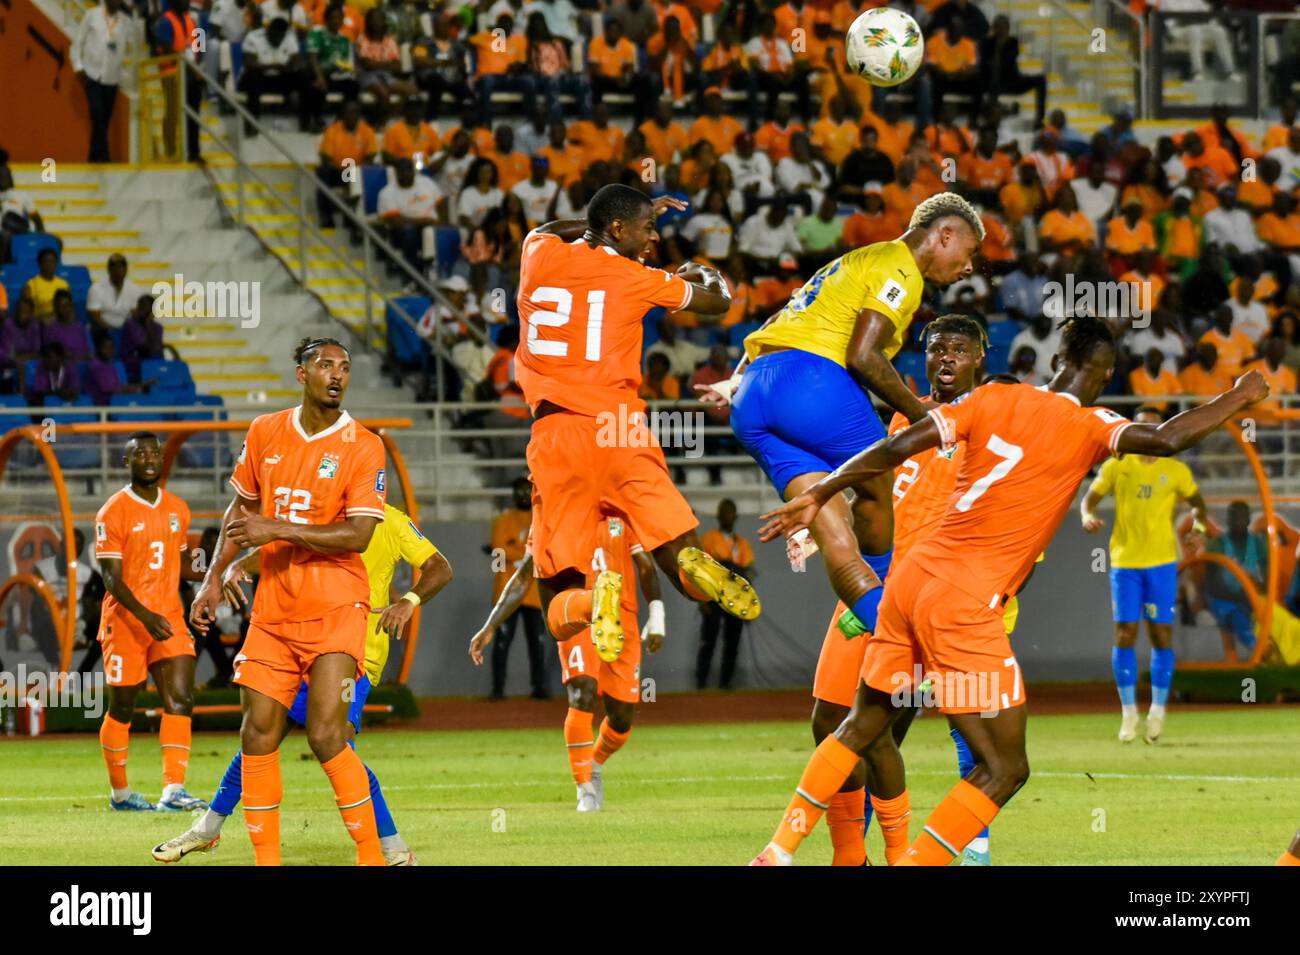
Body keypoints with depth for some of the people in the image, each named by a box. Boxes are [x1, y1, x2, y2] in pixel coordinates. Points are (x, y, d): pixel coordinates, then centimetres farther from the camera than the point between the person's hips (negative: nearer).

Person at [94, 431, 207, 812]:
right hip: (125, 621, -4)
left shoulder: (178, 509, 10)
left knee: (181, 700, -12)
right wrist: (145, 616, -27)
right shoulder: (113, 513, -8)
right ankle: (120, 792, 21)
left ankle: (173, 791, -18)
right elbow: (112, 578, -14)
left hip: (168, 619, 4)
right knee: (122, 708, 5)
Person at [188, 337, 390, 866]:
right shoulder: (265, 432, 8)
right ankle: (265, 858, 8)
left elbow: (358, 535, -16)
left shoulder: (362, 447, -7)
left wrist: (278, 529, -20)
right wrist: (214, 578, 13)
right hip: (273, 609, 5)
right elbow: (241, 510, 20)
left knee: (326, 736, -15)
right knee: (258, 734, 0)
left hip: (335, 609, -5)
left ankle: (372, 855, -4)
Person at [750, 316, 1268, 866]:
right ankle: (913, 861, -9)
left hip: (912, 579, 7)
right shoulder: (1088, 429, -6)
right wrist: (1239, 397, -4)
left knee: (862, 729, 24)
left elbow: (898, 447, 2)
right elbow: (1167, 439, -20)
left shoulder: (995, 399, 8)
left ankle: (779, 851, 23)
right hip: (964, 608, -7)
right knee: (1006, 768, 1)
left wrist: (819, 495, 9)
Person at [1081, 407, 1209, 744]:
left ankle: (1158, 711, 9)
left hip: (1161, 561, 0)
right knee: (1124, 635, -2)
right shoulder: (1117, 466, 4)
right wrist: (1087, 516, -13)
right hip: (1124, 561, 0)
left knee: (1162, 635, -3)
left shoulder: (1176, 470, 4)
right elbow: (1090, 497, 8)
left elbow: (1196, 500, 17)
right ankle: (1128, 712, 6)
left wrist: (1199, 518, -4)